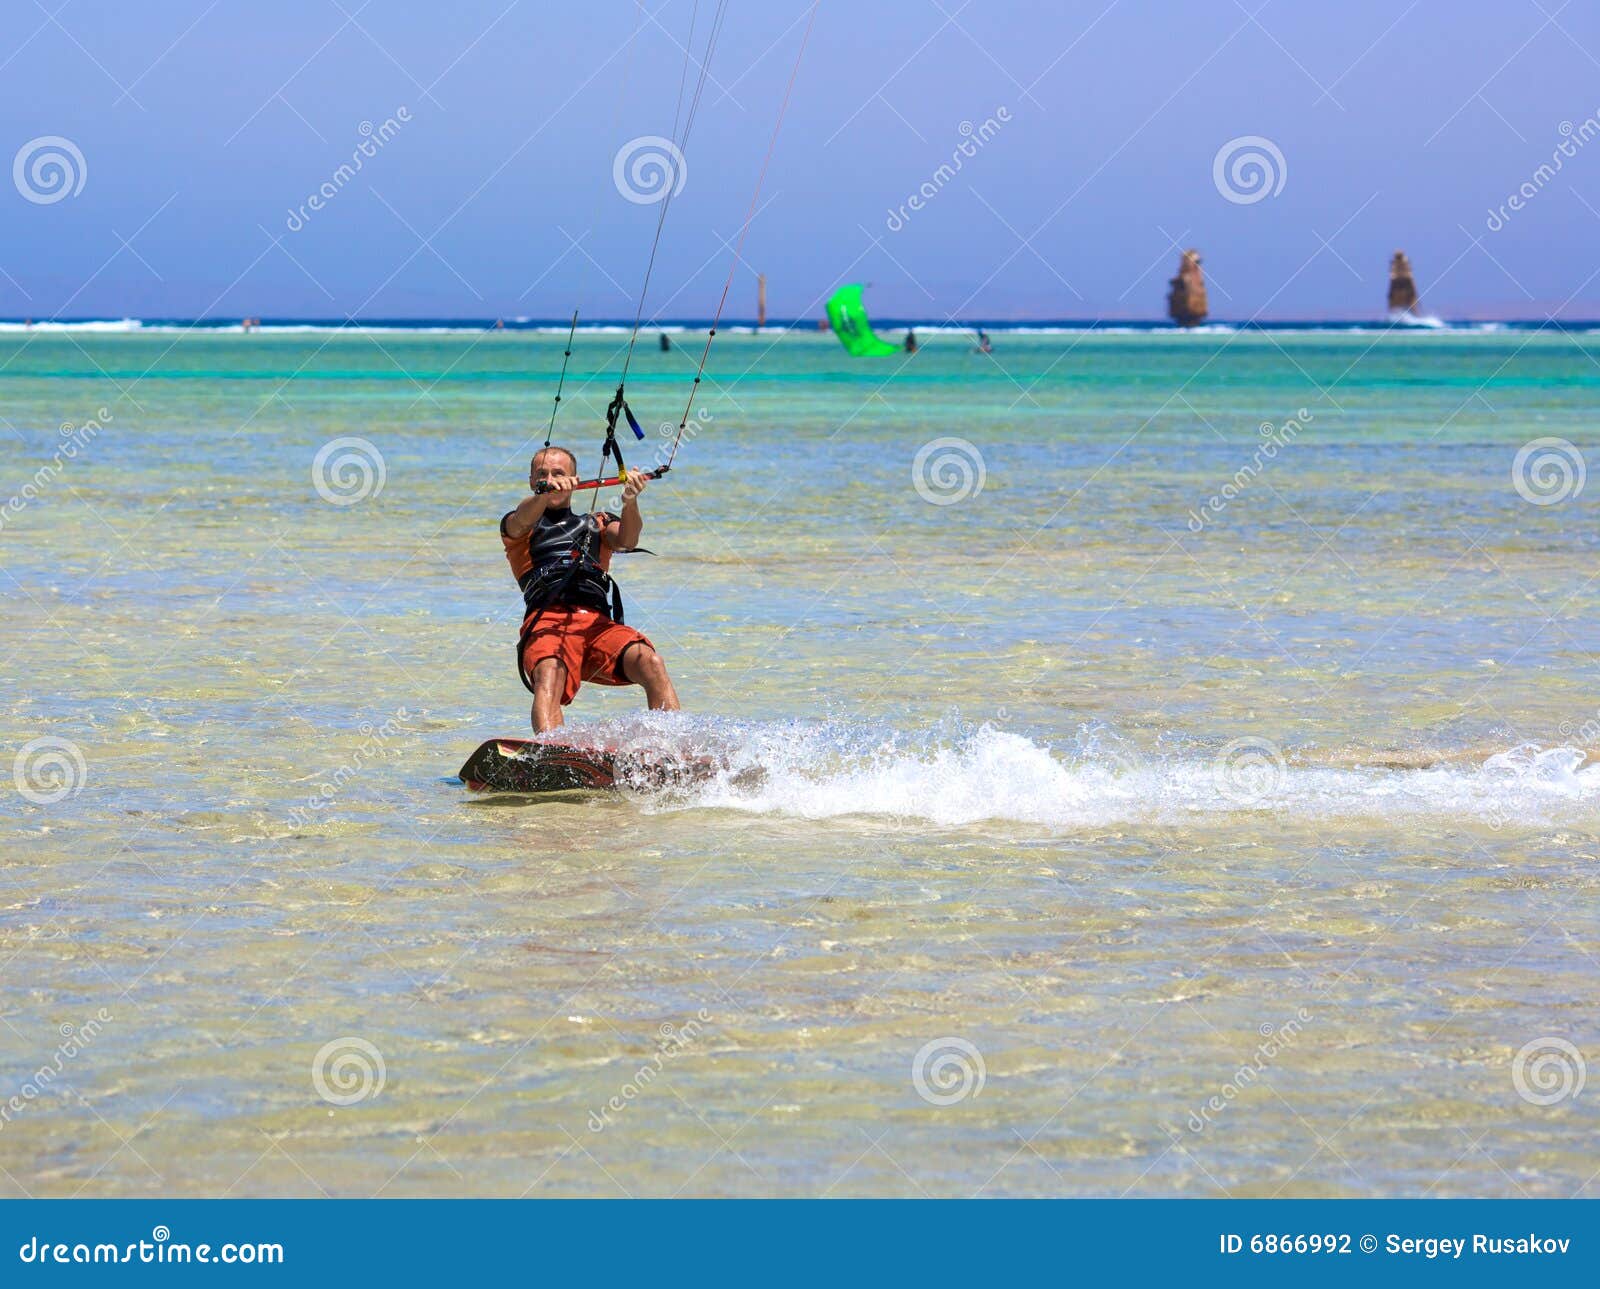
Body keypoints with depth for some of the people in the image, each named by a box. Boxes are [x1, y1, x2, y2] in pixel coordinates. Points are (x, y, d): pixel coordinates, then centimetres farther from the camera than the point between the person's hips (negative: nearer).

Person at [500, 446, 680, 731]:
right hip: (546, 620, -2)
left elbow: (627, 540, 6)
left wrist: (630, 502, -17)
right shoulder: (516, 524, 25)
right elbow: (521, 521, -2)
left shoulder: (597, 524, 30)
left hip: (597, 622, 2)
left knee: (650, 663, -27)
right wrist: (544, 495, -26)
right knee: (548, 676, -35)